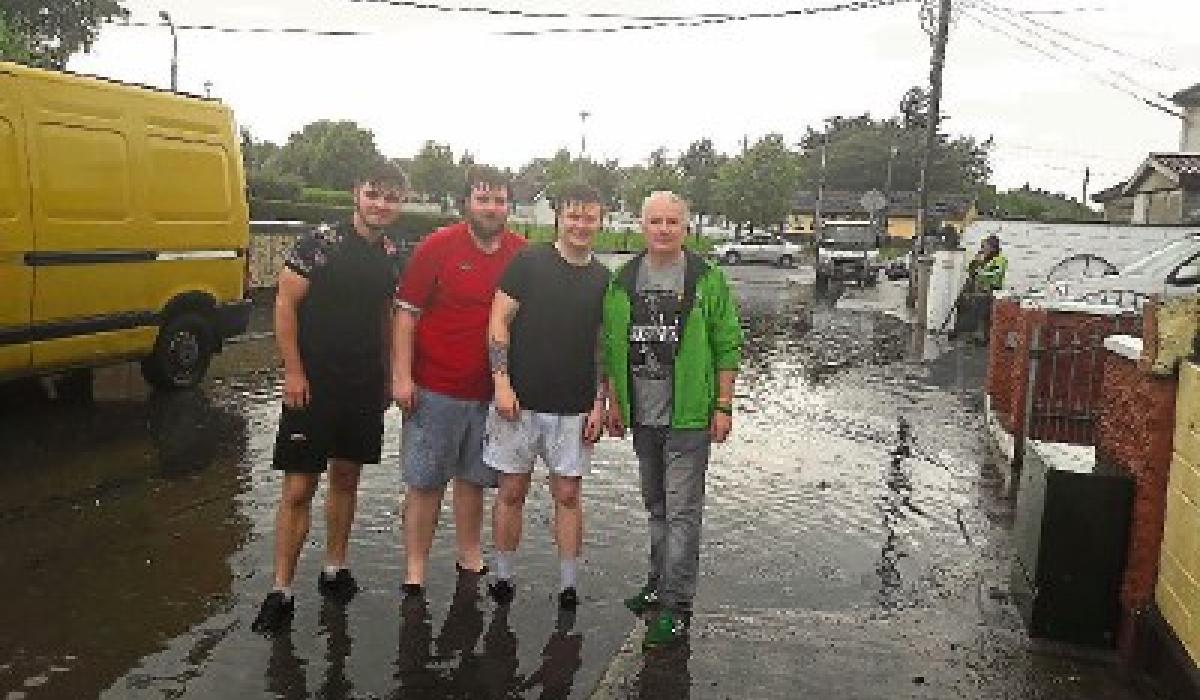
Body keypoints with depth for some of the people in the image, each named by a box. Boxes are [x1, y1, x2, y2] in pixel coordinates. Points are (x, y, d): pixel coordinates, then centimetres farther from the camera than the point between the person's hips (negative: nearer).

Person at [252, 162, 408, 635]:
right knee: (298, 488, -2)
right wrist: (293, 371, -12)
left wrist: (387, 375, 12)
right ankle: (281, 592, 8)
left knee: (346, 477, 15)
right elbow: (285, 304, -9)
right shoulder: (321, 243, -10)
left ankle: (334, 570, 30)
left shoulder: (391, 257, 7)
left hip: (364, 387, 5)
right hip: (312, 384, -5)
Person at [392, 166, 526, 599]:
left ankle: (470, 557, 32)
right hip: (434, 389, -3)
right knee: (425, 482, 4)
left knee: (472, 478, 16)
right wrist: (402, 377, -11)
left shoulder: (522, 254, 4)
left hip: (491, 392, 3)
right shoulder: (437, 247, -6)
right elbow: (407, 312, -6)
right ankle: (414, 572, 15)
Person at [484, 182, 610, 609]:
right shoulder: (529, 262, -1)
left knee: (568, 494, 7)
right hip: (520, 400, -2)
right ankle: (502, 577, 22)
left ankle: (568, 586, 18)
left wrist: (599, 404, 2)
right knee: (512, 491, 6)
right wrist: (502, 382, -10)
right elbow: (499, 322, -2)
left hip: (574, 408, 2)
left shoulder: (603, 279, 8)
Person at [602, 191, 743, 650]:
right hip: (642, 418, 4)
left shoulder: (707, 279, -3)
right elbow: (611, 346, 12)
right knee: (656, 507, 17)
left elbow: (728, 346, -3)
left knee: (682, 512, -2)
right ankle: (659, 583, 32)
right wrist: (613, 403, 9)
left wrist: (723, 407, -7)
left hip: (689, 418, -4)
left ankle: (676, 607, 5)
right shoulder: (623, 281, 8)